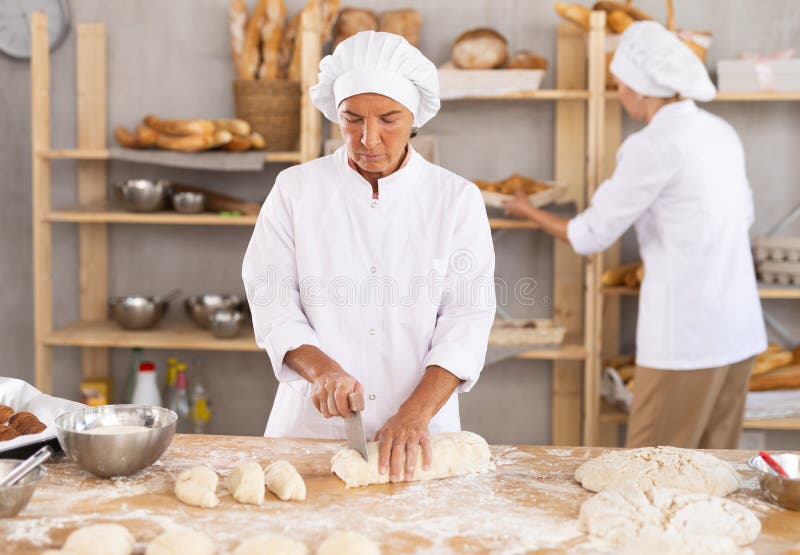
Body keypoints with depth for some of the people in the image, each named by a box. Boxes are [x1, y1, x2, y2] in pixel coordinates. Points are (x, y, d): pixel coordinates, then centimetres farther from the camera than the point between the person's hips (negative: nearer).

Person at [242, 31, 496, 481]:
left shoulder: (456, 199, 1)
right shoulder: (297, 190, 4)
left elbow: (467, 317, -5)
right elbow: (272, 300, 2)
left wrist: (416, 413, -19)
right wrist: (321, 368, -17)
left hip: (421, 428, -1)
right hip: (313, 423, 1)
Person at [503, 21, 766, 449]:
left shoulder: (654, 146, -14)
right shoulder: (721, 132, 9)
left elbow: (591, 237, -8)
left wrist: (528, 211, 8)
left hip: (685, 336, -8)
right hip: (740, 331, 8)